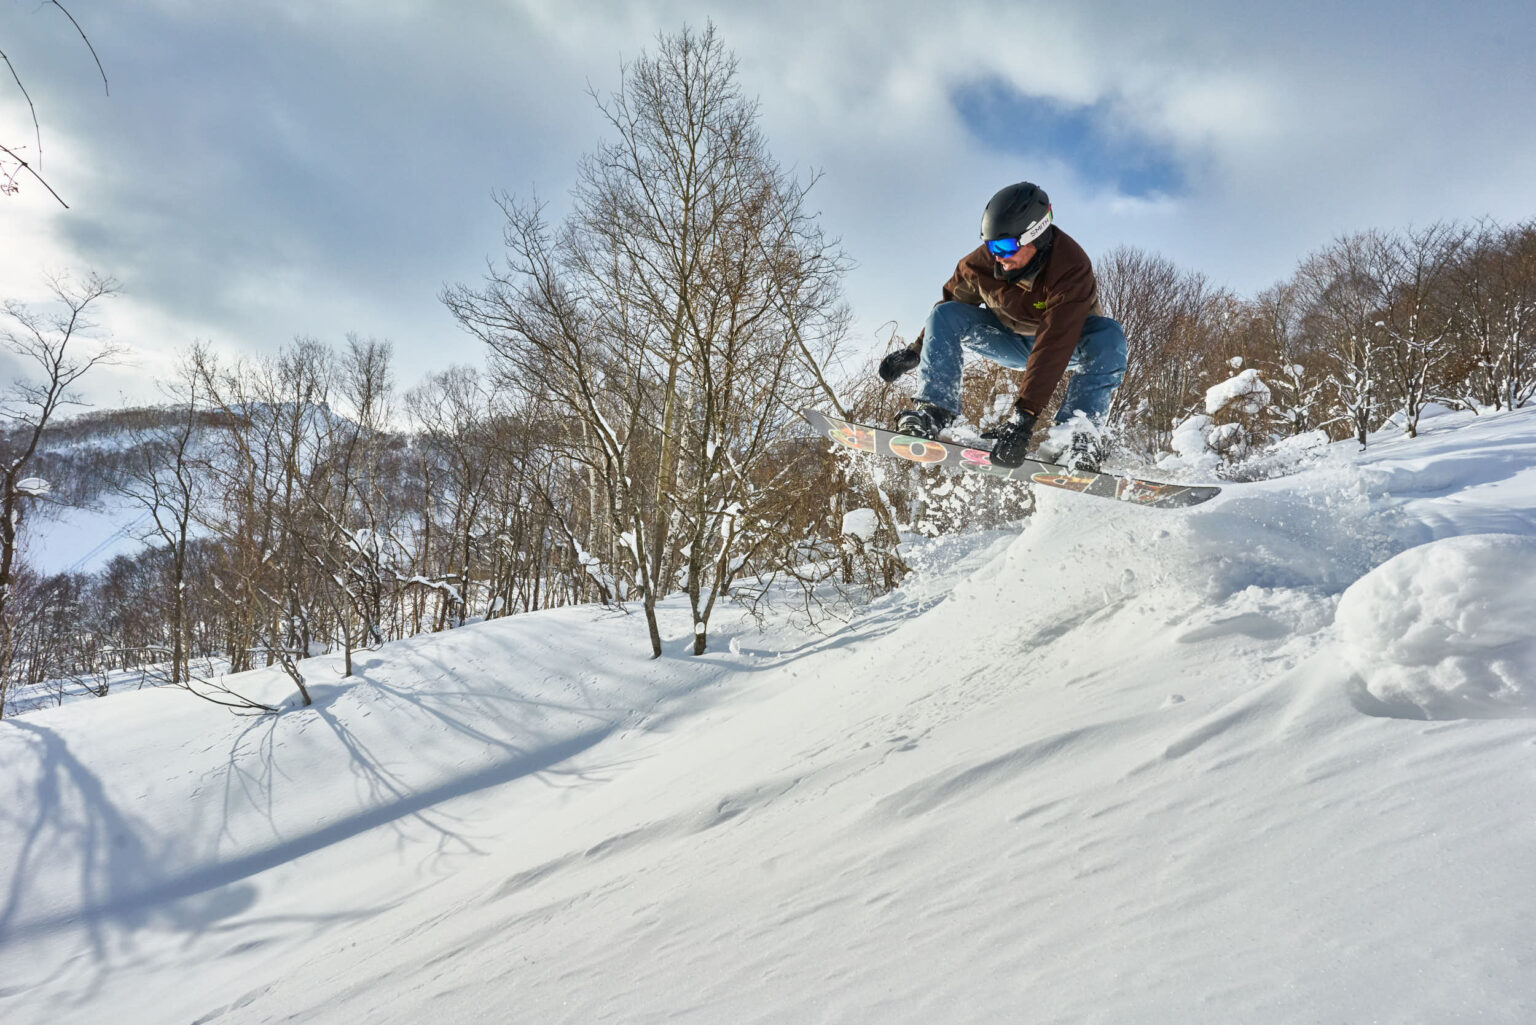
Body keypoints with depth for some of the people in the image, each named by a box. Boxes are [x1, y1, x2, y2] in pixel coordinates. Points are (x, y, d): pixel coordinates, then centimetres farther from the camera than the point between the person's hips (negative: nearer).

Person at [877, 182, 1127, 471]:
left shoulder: (1071, 267, -36)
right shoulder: (981, 262, -22)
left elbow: (1053, 348, -45)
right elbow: (954, 302, 1)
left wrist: (1024, 415, -52)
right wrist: (916, 350, 3)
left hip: (1068, 340, -3)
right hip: (1010, 338, 4)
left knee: (1108, 335, -36)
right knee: (944, 314, -17)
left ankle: (1079, 429, -42)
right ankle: (933, 409, -27)